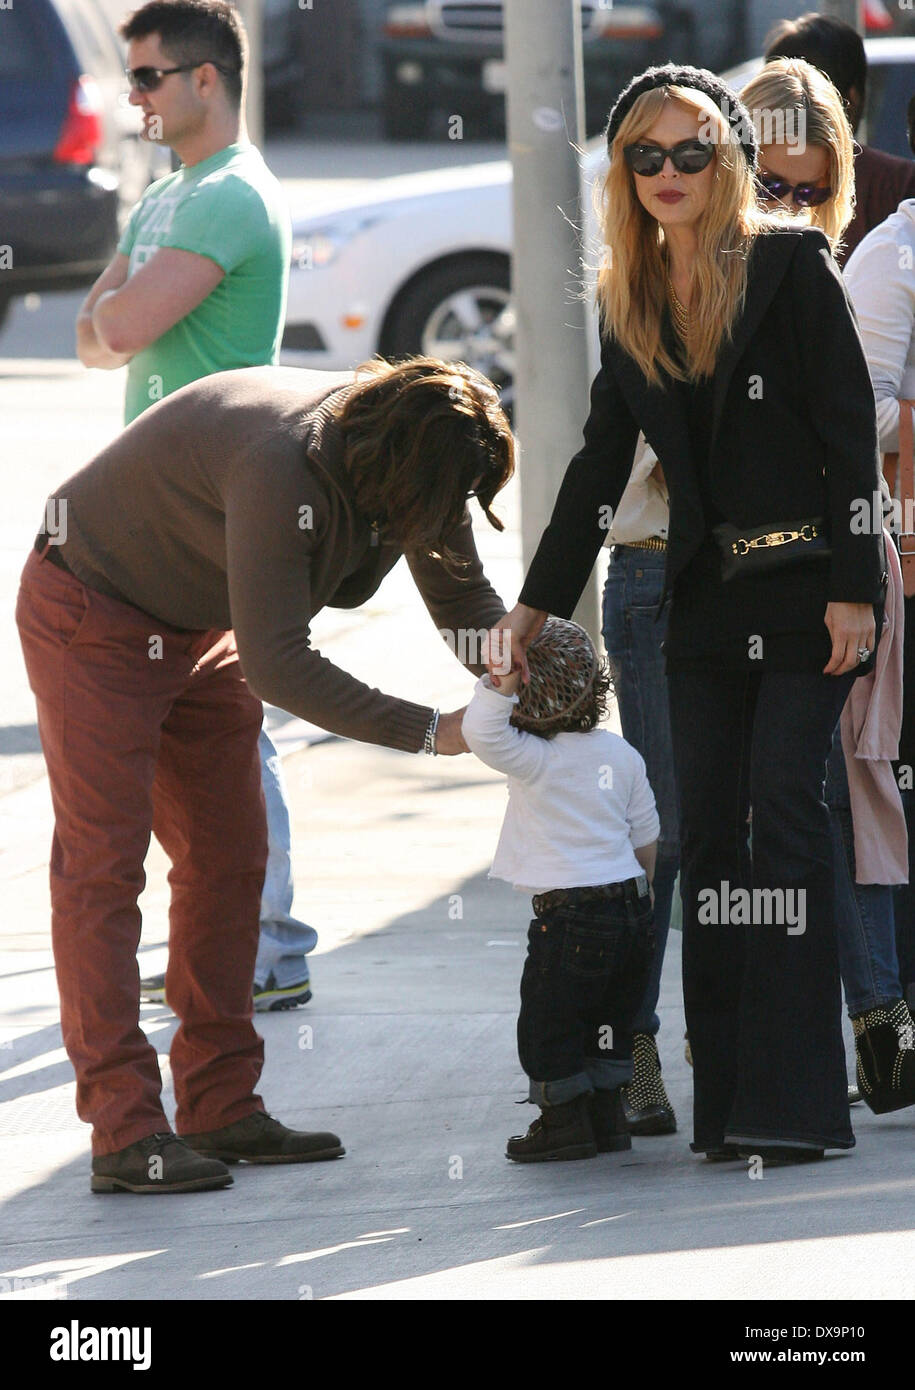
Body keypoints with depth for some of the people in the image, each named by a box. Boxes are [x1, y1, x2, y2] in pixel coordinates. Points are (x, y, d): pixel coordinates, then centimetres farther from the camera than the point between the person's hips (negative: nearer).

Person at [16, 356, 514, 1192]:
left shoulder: (413, 461, -11)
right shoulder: (283, 464, -37)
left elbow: (466, 600, 4)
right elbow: (276, 665, -35)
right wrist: (428, 732, -33)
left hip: (198, 635, 9)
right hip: (94, 616, -9)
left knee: (229, 858, 6)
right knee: (102, 866, -10)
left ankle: (221, 1108, 12)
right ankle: (124, 1133, -14)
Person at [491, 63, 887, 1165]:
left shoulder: (790, 265, -6)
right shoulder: (627, 302, 10)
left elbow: (850, 431, -9)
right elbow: (601, 460, 17)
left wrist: (853, 587, -14)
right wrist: (538, 602, 16)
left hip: (804, 584, -6)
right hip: (704, 597, 6)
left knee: (785, 809, -12)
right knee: (707, 827, 1)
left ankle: (792, 1102, -12)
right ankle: (727, 1100, 3)